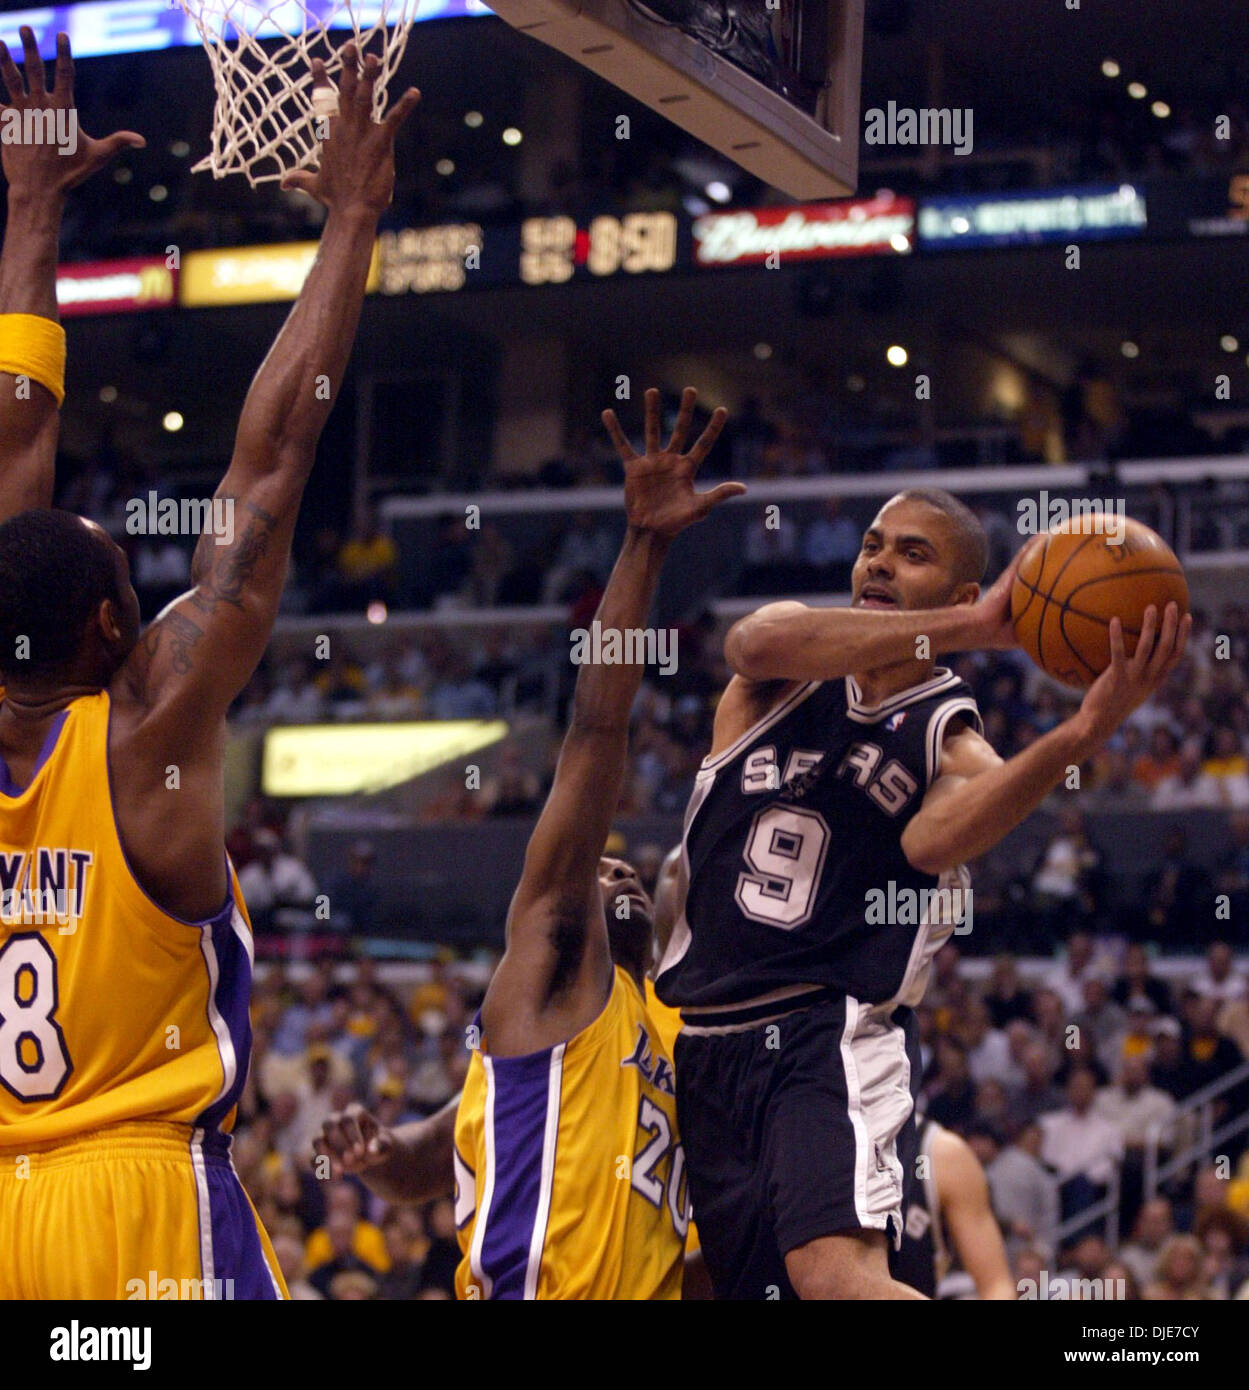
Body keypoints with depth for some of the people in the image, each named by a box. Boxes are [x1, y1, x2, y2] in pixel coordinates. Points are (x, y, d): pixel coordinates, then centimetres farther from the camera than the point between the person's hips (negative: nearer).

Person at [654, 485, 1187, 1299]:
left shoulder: (950, 735, 0)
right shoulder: (791, 669, 7)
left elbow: (932, 841, -24)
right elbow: (756, 642, -20)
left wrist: (1079, 738, -41)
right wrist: (964, 630, -28)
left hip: (837, 1035, -4)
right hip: (706, 1044, 4)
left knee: (838, 1274, -28)